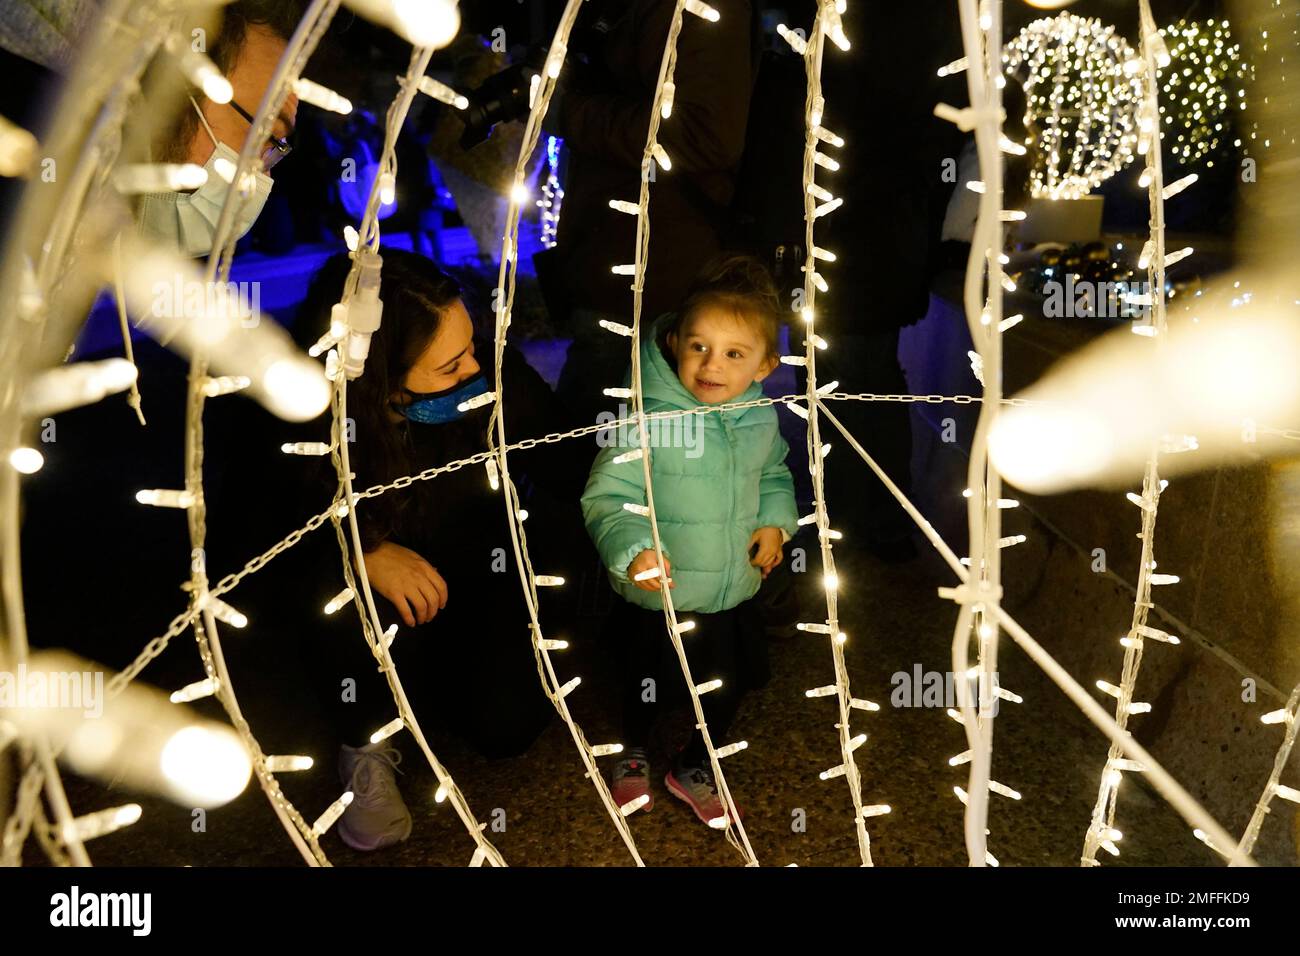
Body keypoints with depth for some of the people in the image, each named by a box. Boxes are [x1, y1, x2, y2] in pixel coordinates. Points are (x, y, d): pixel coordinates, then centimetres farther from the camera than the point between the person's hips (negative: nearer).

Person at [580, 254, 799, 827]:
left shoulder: (761, 419, -7)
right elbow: (606, 498, -27)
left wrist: (776, 520, -3)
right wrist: (631, 548, -45)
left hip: (734, 592, 5)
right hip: (657, 595, -4)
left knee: (728, 688, 22)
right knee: (644, 685, 21)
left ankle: (693, 770, 51)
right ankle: (633, 756, 55)